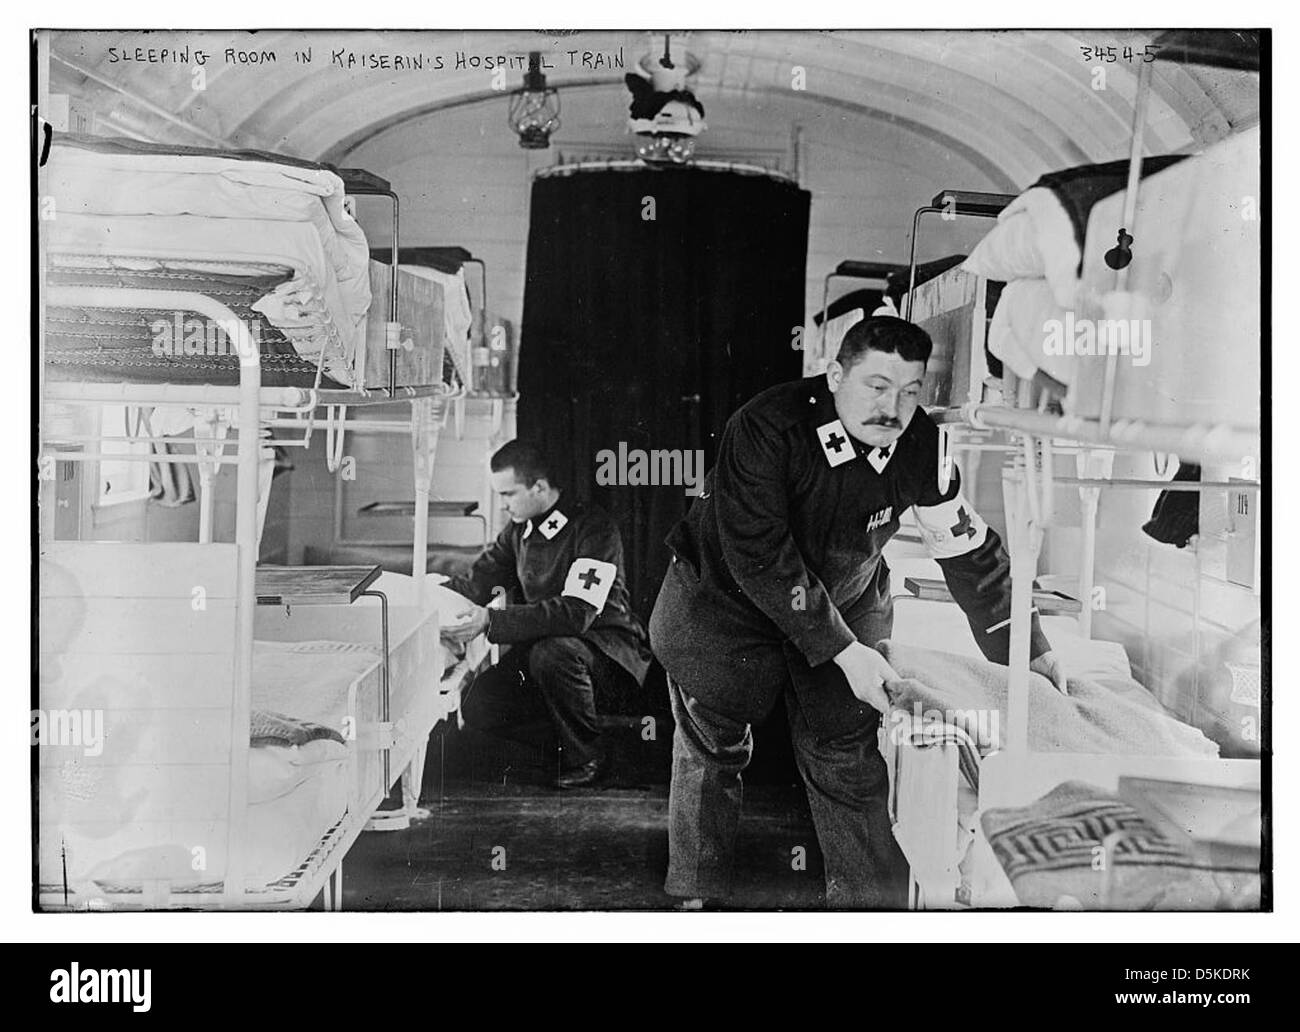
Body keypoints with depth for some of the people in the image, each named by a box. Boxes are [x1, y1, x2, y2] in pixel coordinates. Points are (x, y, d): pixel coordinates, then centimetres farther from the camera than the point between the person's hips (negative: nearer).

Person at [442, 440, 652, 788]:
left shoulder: (594, 529, -19)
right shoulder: (519, 531, 6)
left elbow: (578, 612, -32)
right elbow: (476, 583, 6)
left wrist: (491, 621, -39)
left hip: (608, 652, -7)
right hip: (538, 646, 7)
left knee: (551, 653, -38)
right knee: (477, 707, -14)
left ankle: (586, 756, -12)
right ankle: (563, 734, 12)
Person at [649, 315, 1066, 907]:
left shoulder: (920, 445, -17)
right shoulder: (766, 429, -31)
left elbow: (969, 550, -6)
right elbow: (760, 558, -33)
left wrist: (1026, 653, -4)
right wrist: (843, 651, -32)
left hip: (846, 603, 3)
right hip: (725, 598, -3)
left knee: (845, 755, 2)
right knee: (711, 751, 3)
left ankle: (872, 898, 14)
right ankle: (695, 894, 20)